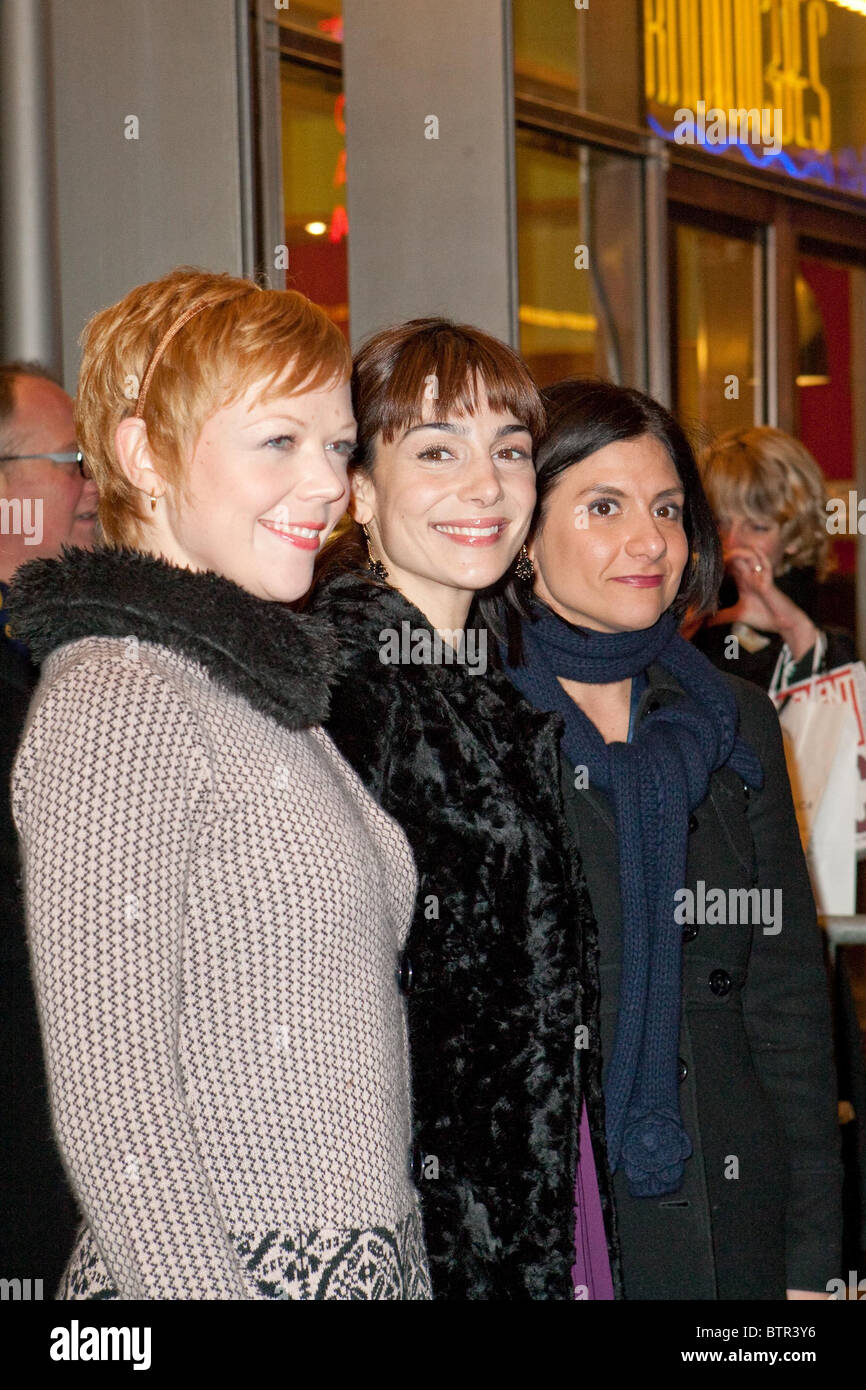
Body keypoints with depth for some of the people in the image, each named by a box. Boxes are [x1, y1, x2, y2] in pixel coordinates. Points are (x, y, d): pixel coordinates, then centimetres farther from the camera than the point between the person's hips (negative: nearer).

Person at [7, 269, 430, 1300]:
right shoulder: (121, 694, -15)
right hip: (238, 1270, -8)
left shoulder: (261, 686, 12)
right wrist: (204, 1285, -21)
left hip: (362, 1259, 8)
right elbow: (108, 1103, -19)